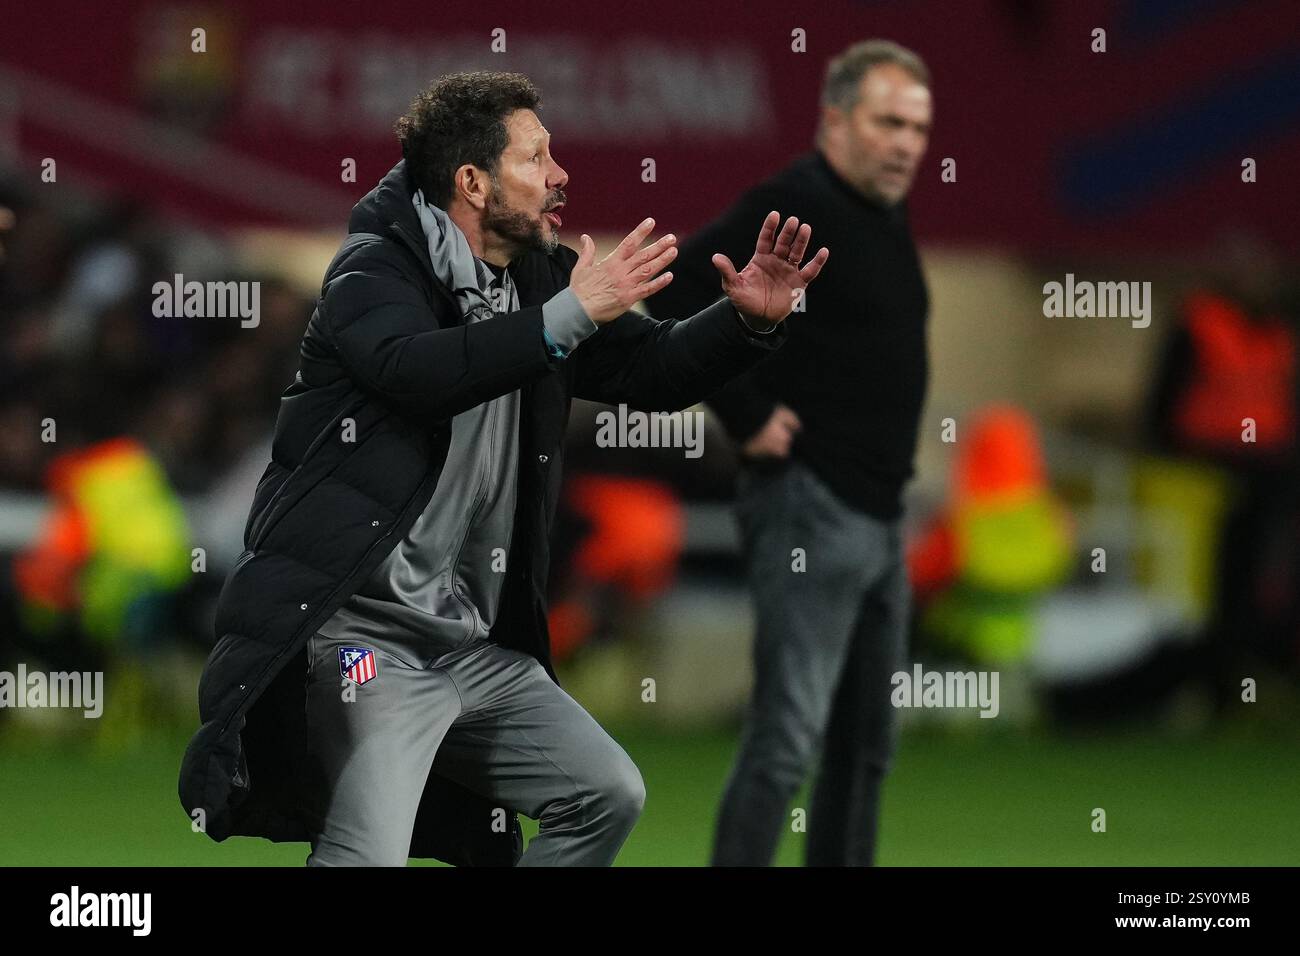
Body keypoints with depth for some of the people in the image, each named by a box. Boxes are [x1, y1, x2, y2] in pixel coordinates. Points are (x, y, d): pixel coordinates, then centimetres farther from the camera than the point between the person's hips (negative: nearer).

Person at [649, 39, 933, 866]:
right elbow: (674, 297, -22)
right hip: (812, 509, -10)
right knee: (788, 737, -13)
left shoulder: (887, 218, 14)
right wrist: (748, 413, -19)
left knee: (866, 743, 13)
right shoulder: (793, 207, -13)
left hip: (879, 511, 10)